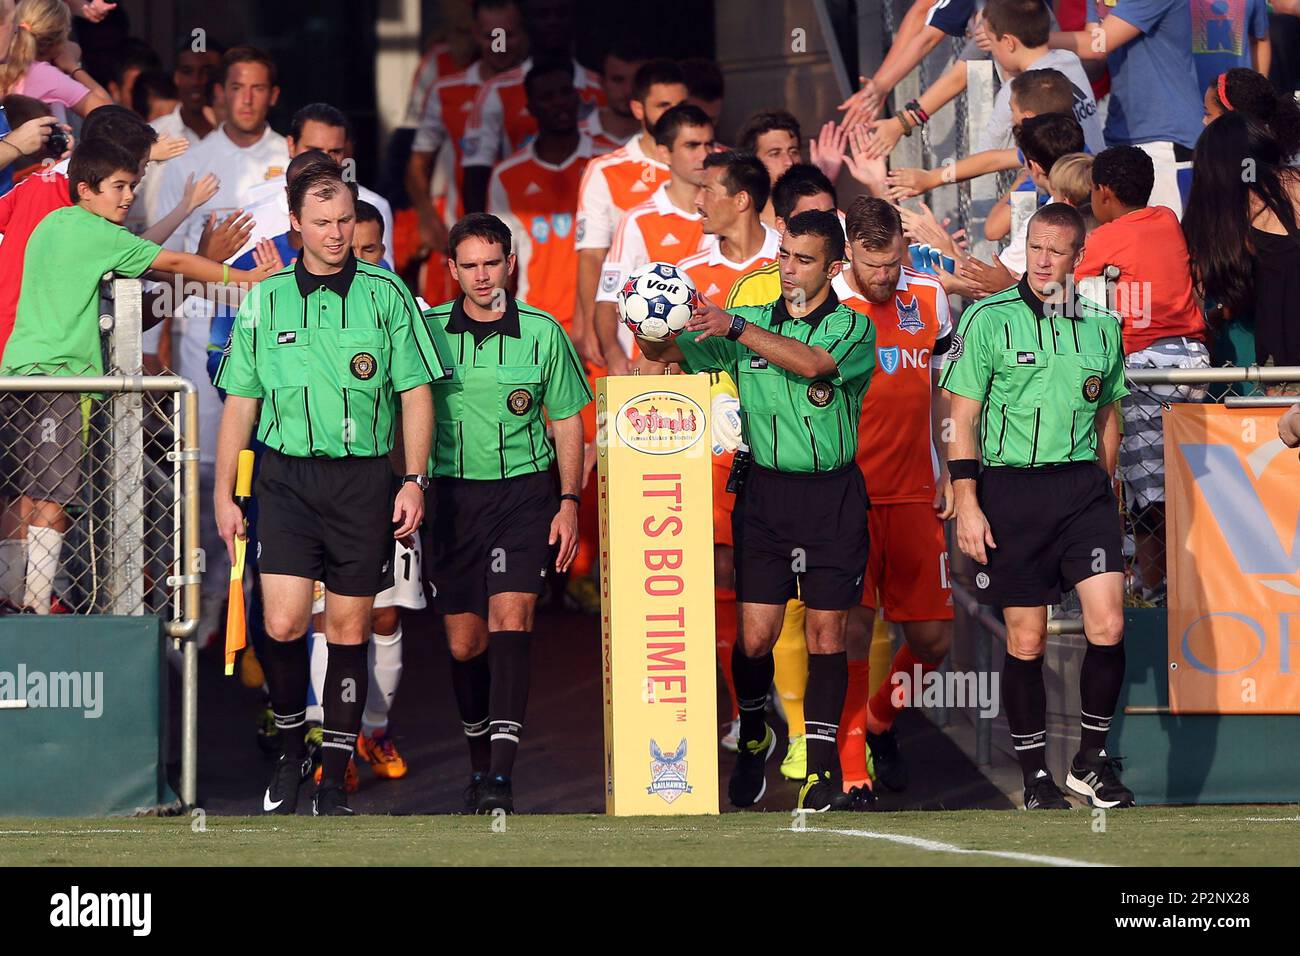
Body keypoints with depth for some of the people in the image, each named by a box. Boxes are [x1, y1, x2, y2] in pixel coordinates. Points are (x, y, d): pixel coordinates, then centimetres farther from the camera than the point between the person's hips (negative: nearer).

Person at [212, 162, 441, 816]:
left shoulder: (385, 295, 3)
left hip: (362, 478, 0)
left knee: (349, 628, 3)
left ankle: (333, 780, 8)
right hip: (286, 477, 0)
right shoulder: (264, 301, 7)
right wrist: (224, 493, 9)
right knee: (283, 624, -12)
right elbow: (240, 401, 12)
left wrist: (415, 480, -4)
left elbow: (415, 393, 4)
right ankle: (290, 744, 12)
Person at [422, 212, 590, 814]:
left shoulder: (543, 333, 3)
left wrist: (569, 503, 1)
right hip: (452, 493, 2)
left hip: (524, 492, -2)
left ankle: (502, 776, -23)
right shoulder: (429, 330, 3)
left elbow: (567, 424, 9)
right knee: (463, 641, 4)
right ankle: (480, 762, 24)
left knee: (510, 618, -17)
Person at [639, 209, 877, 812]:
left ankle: (822, 765, 5)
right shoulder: (751, 323, 8)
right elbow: (674, 355, 2)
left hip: (832, 495, -2)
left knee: (826, 634, -1)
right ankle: (753, 736, 22)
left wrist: (736, 328, -34)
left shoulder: (853, 329, -3)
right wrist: (655, 333, -22)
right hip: (765, 490, 2)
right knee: (755, 634, -3)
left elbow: (812, 362, -24)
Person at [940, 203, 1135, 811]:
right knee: (1026, 639, 1)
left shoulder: (1102, 327, 9)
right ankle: (1035, 773, 13)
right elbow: (962, 419, -2)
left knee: (1107, 626, -10)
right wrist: (966, 502, -9)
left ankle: (1091, 761, 6)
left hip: (1082, 486, 3)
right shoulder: (989, 320, -2)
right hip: (1010, 489, -3)